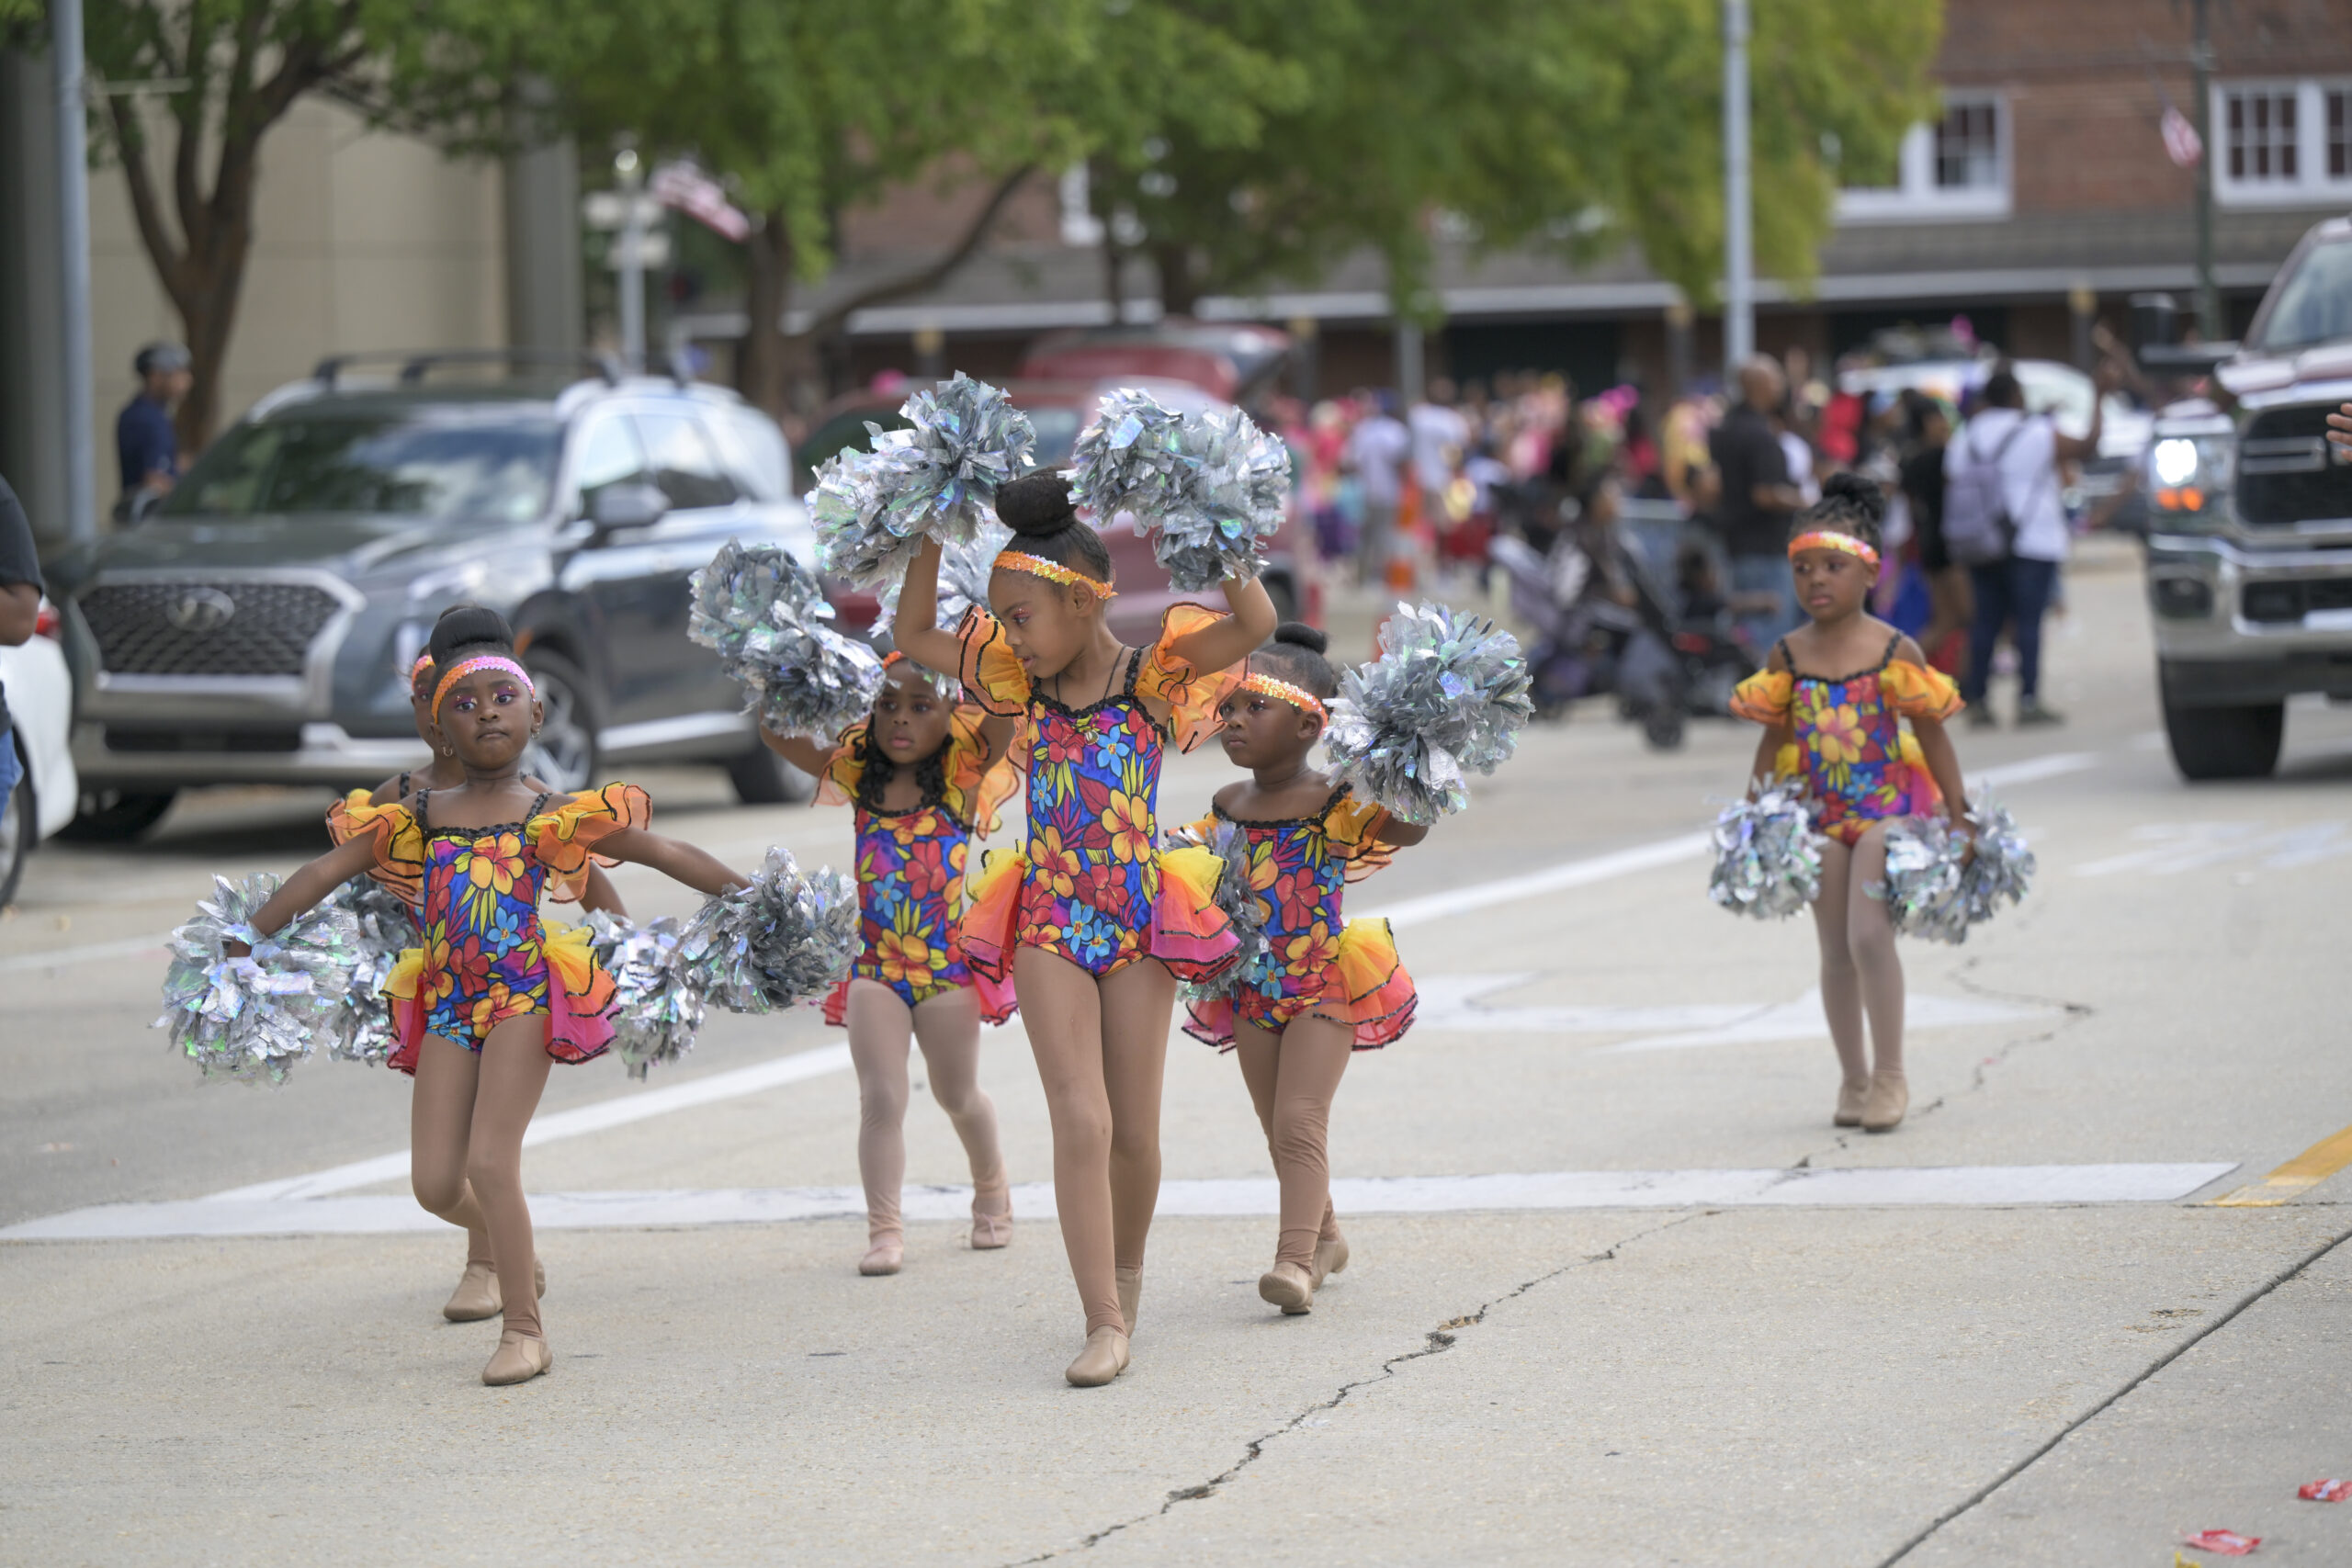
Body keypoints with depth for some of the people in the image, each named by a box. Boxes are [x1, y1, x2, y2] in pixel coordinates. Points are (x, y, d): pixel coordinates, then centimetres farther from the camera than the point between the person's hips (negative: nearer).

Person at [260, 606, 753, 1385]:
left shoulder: (553, 817, 3)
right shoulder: (417, 819, 10)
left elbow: (665, 853, 7)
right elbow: (324, 873, 10)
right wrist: (246, 938, 5)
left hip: (526, 997, -4)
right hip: (447, 1005, 4)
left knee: (490, 1160, -14)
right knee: (434, 1182, 0)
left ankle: (524, 1328, -1)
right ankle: (511, 1246, 34)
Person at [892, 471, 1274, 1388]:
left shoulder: (1152, 676, -6)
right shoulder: (1026, 683, 6)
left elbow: (1256, 623, -21)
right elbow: (913, 636, 14)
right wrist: (930, 538, 4)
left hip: (1139, 923, -2)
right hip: (1048, 924, 2)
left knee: (1133, 1132, 7)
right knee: (1080, 1121, -10)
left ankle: (1127, 1270, 34)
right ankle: (1105, 1323, -11)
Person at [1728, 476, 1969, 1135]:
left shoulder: (1896, 651, -7)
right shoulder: (1788, 656, 2)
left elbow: (1932, 736, -2)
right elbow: (1774, 740, 11)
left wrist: (1958, 817, -3)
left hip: (1888, 805, -4)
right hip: (1820, 811, 4)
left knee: (1869, 933, -15)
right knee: (1835, 951, 8)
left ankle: (1889, 1075, -3)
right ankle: (1854, 1079, 20)